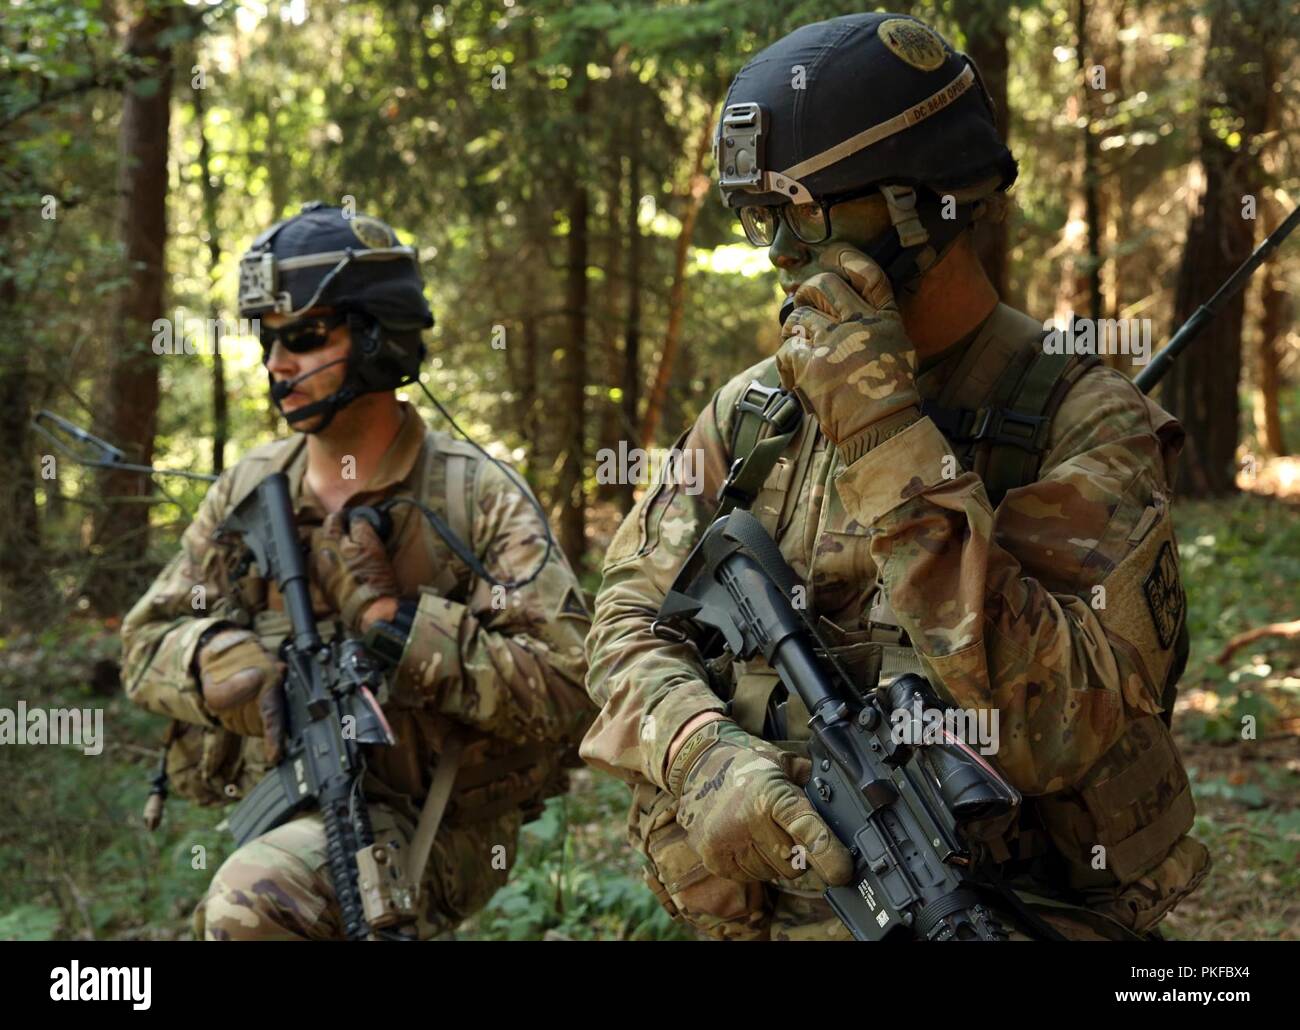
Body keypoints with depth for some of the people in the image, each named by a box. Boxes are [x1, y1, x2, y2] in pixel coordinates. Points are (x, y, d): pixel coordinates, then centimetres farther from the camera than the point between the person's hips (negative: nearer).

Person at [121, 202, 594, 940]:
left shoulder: (480, 499, -9)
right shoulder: (249, 492, 6)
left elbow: (566, 686, -18)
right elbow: (149, 642, 8)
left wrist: (395, 619, -24)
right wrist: (225, 664, -15)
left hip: (434, 827, -6)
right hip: (282, 814, 6)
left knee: (251, 901, -30)